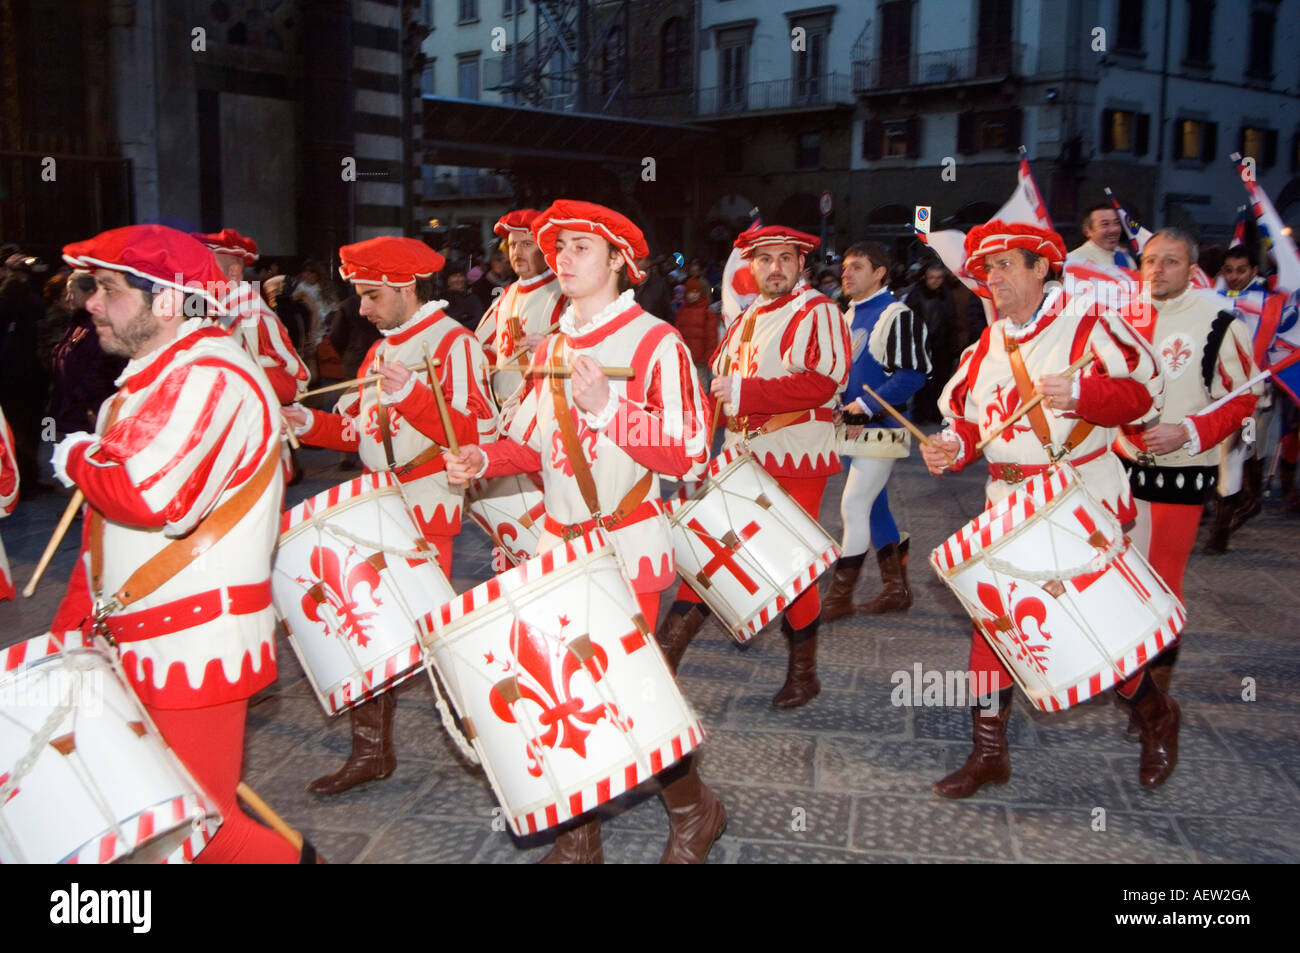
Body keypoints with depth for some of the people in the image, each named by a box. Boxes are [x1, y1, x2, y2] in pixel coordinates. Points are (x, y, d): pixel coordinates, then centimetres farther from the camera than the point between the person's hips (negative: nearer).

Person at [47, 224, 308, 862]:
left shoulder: (209, 376, -16)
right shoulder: (151, 378, 16)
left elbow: (156, 498, -32)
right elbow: (107, 526, 20)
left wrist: (77, 459, -12)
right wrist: (69, 628, 15)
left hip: (196, 646, -10)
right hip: (142, 642, 10)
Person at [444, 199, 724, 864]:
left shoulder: (655, 344, -9)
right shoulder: (552, 350, 13)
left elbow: (690, 455, -16)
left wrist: (607, 406, -24)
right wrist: (485, 458, 0)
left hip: (625, 550, -6)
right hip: (557, 546, 6)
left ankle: (693, 811, 22)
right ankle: (579, 832, 24)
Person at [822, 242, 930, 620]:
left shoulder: (897, 316, -14)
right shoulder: (847, 316, 13)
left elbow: (911, 376, -21)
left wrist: (864, 407, -22)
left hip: (880, 429, -9)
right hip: (852, 429, 9)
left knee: (853, 506, -9)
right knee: (874, 507, 14)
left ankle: (839, 597, 2)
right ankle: (897, 589, 26)